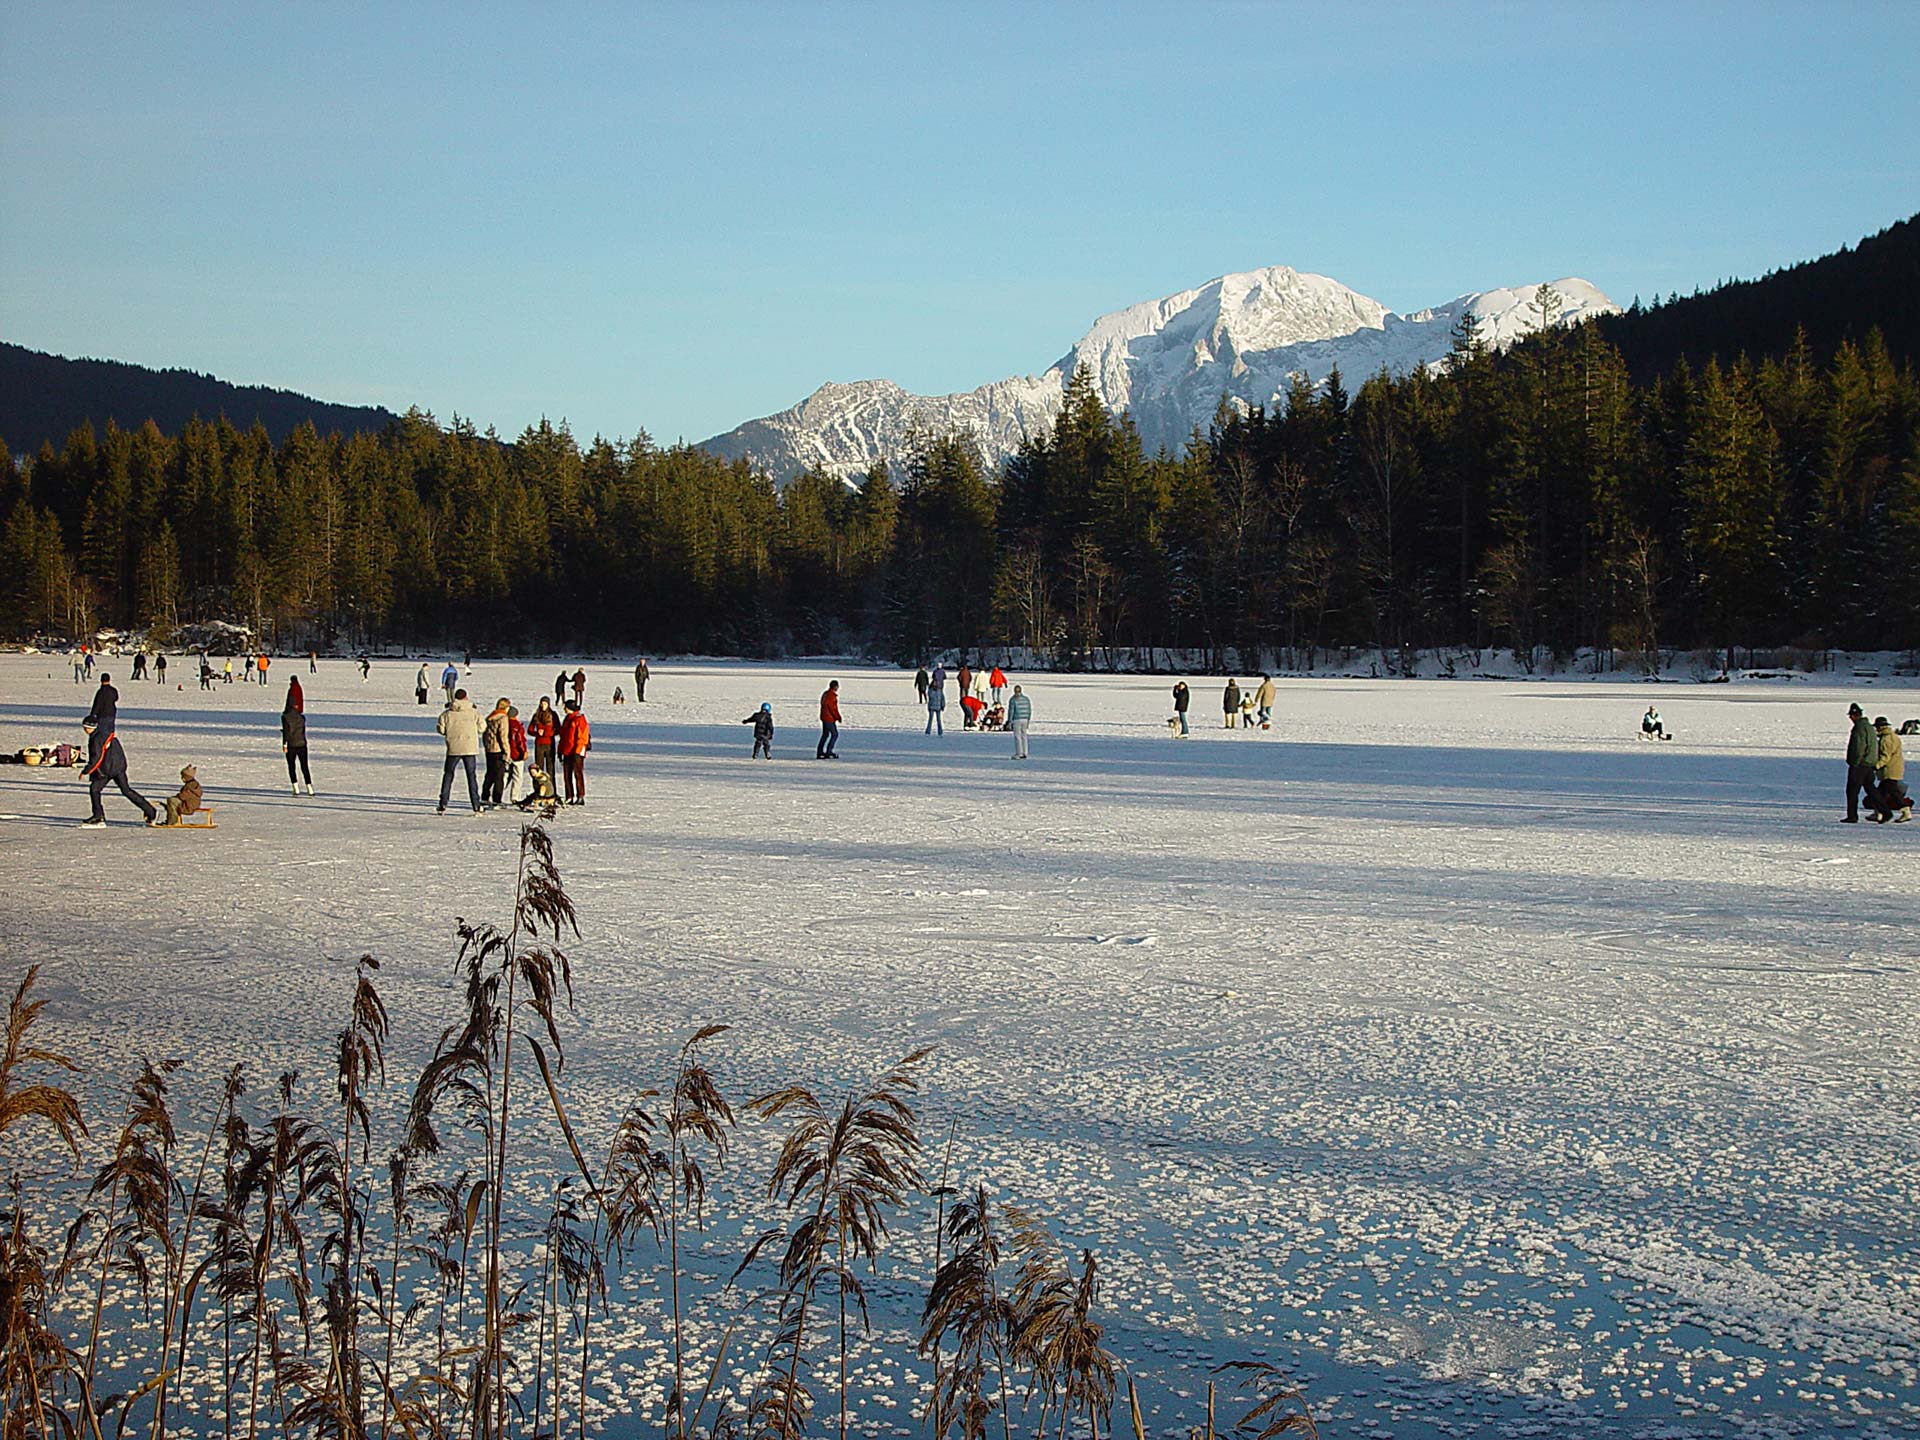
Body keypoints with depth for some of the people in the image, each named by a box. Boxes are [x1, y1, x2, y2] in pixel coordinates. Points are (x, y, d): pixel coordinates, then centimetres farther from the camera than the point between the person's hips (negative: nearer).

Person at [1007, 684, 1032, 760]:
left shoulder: (1013, 700, -9)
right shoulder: (1026, 699, 7)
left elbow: (1011, 712, -11)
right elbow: (1029, 711, 9)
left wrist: (1009, 722, -7)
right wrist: (1028, 721, 17)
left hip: (1016, 720, -5)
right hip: (1025, 720, 5)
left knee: (1017, 737, -2)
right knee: (1023, 736, 13)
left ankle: (1019, 754, -5)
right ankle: (1024, 754, 14)